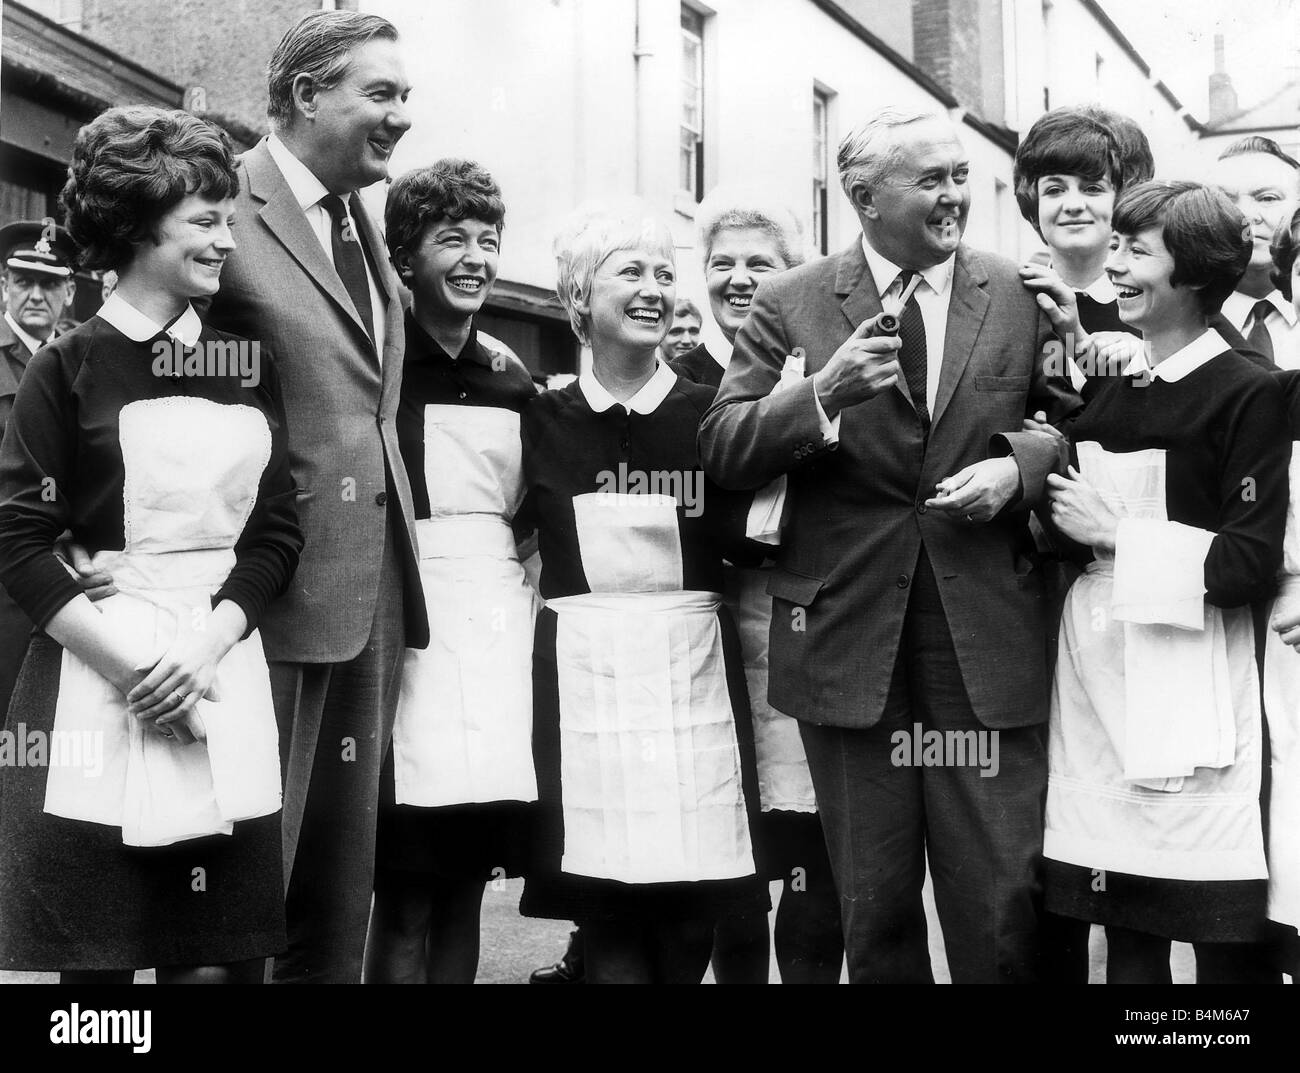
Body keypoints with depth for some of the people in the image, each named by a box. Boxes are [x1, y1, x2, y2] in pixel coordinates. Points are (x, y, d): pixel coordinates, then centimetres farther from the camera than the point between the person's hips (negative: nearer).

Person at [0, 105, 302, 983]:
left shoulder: (249, 363, 11)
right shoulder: (72, 367, -1)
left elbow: (277, 534, 8)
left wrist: (202, 649, -8)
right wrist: (130, 668, -13)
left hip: (223, 687, 3)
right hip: (98, 690, -3)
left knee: (221, 958, 3)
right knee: (95, 960, 2)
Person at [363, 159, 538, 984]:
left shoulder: (514, 381, 16)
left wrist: (525, 599, 12)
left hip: (500, 634, 5)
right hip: (408, 629, -5)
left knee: (466, 889, 8)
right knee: (406, 900, -4)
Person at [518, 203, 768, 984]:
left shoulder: (712, 412, 5)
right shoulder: (543, 419, 6)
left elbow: (750, 540, 1)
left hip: (693, 666, 0)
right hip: (584, 672, 0)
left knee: (690, 920, 0)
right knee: (609, 916, -4)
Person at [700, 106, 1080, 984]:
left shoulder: (1020, 295, 6)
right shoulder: (789, 304, 3)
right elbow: (722, 451, -3)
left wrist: (1021, 464, -10)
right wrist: (821, 395, -20)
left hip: (987, 639, 0)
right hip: (846, 636, 0)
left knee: (1003, 902, 1)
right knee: (874, 909, 10)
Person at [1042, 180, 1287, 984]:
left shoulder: (1246, 394, -5)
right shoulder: (1106, 383, 14)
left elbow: (1253, 563, -11)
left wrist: (1114, 532, -9)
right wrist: (1043, 466, 5)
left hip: (1190, 671, -5)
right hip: (1097, 662, 6)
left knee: (1228, 944, -1)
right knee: (1125, 928, 8)